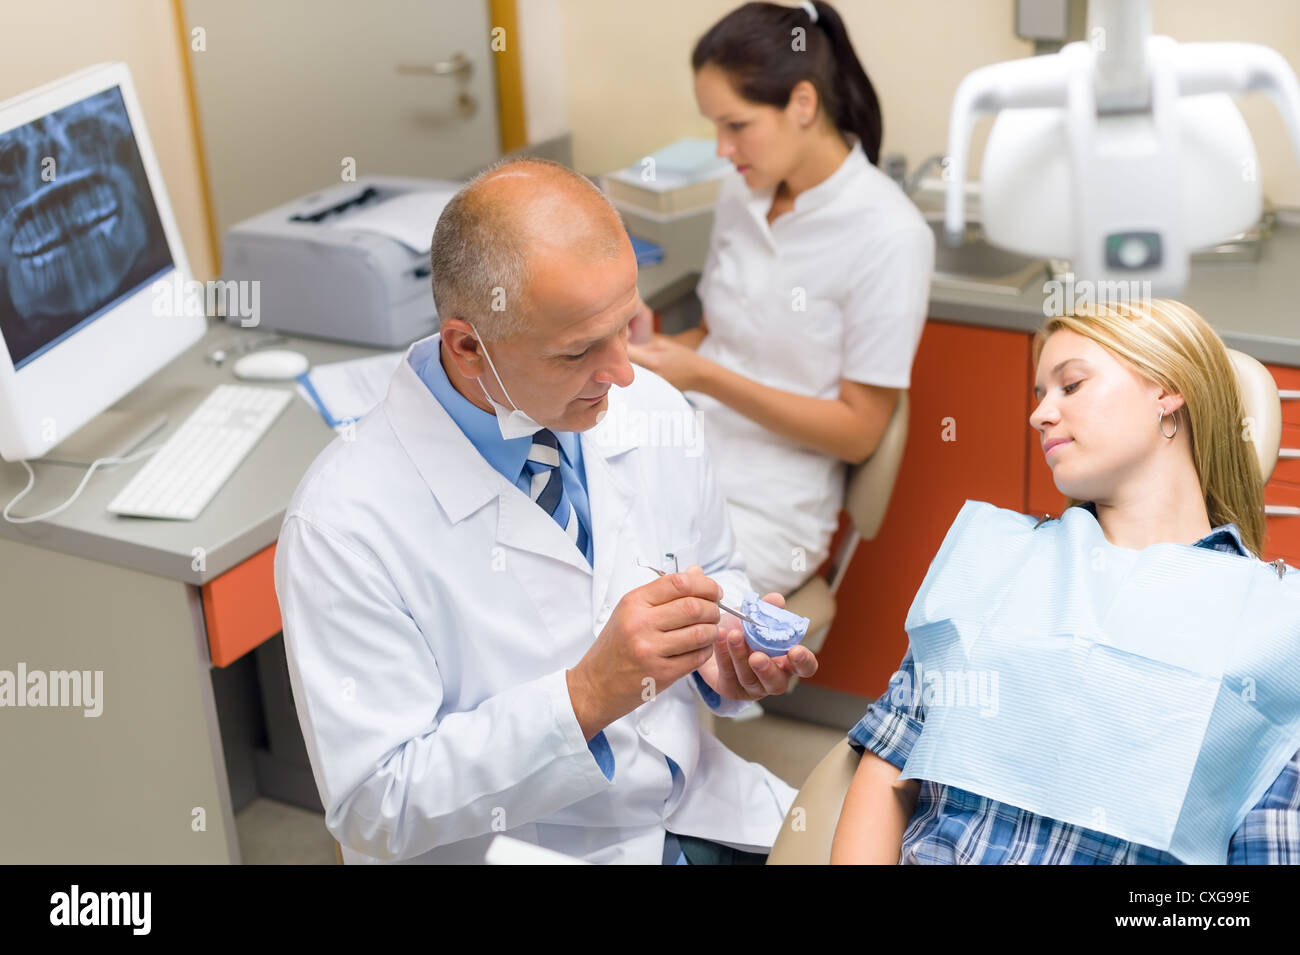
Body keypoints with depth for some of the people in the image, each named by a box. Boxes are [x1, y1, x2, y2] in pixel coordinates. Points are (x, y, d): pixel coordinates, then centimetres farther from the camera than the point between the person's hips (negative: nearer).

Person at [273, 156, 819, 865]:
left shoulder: (650, 411, -4)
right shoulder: (345, 524, -20)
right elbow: (373, 808, -18)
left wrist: (721, 649, -9)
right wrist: (589, 694, -28)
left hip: (701, 806, 5)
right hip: (522, 846, -4)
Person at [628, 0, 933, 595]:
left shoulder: (888, 235, -13)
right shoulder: (740, 195, 6)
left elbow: (857, 433, -10)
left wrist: (705, 378, -18)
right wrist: (648, 348, -2)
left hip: (767, 507, -6)